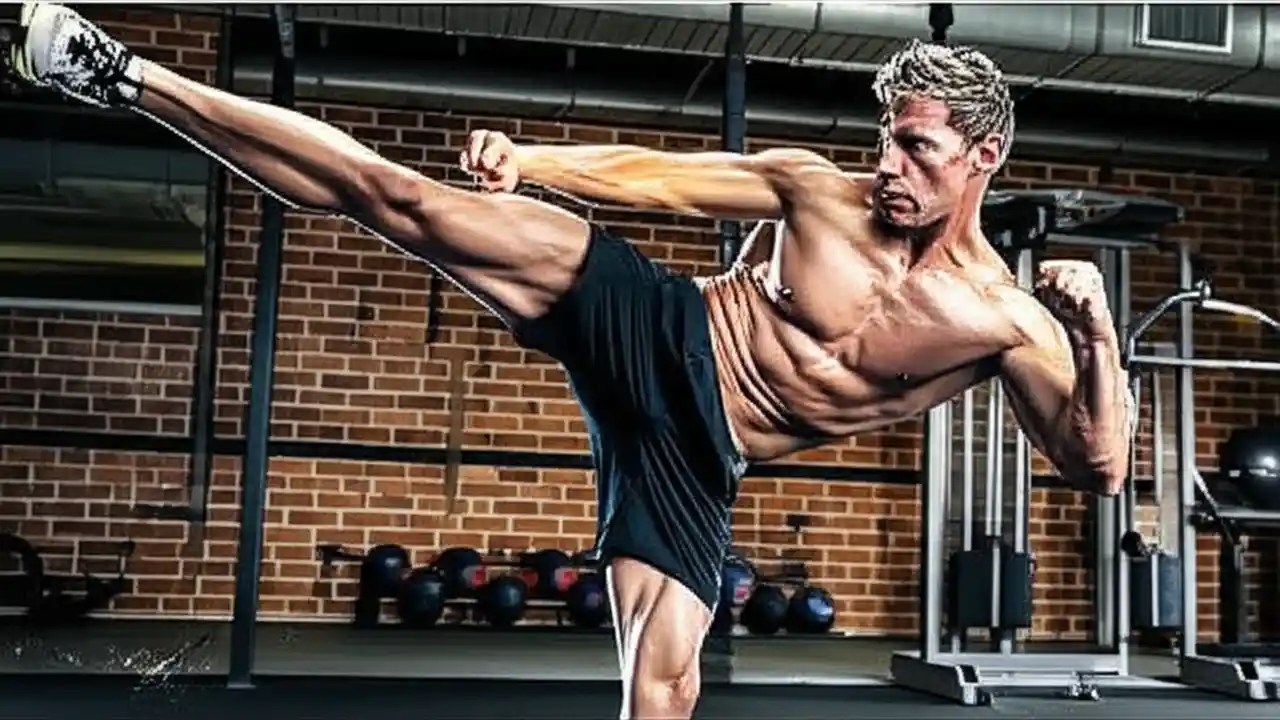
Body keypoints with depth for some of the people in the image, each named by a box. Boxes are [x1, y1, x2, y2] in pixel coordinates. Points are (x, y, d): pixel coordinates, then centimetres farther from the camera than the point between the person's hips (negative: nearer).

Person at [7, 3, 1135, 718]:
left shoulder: (1007, 323, -2)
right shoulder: (818, 190, -2)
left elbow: (1099, 468, -4)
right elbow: (651, 174, 2)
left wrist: (1098, 332, -19)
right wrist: (527, 160, -11)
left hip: (695, 454, 1)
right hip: (645, 327, 0)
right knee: (400, 198, -13)